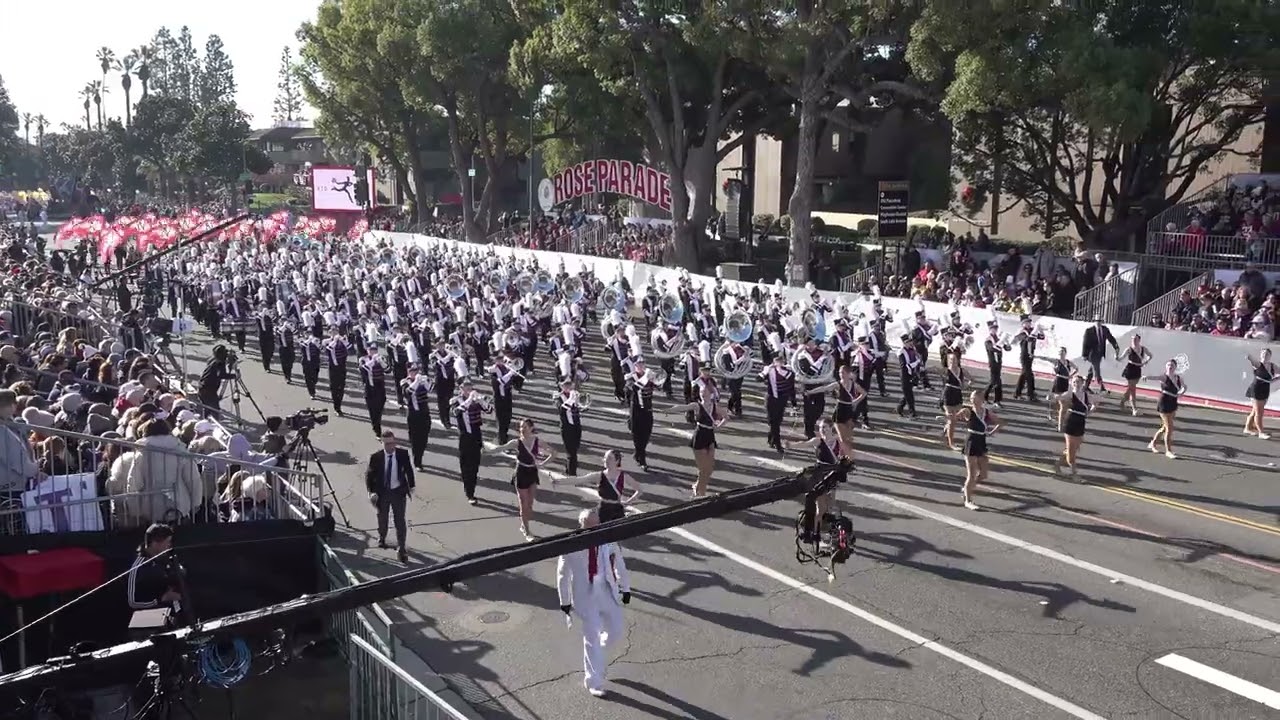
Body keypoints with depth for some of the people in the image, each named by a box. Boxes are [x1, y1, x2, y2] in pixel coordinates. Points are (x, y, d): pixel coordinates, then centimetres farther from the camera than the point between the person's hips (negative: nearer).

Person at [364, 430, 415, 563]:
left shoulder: (403, 454, -12)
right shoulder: (376, 457, -16)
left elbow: (409, 470, 4)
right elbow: (369, 475, -6)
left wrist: (411, 487, 8)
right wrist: (371, 492, -15)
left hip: (399, 492, 0)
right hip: (382, 492, 1)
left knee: (400, 521, -3)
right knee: (382, 518, 21)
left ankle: (401, 550, 5)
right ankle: (382, 538, 51)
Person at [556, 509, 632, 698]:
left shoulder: (608, 540, -9)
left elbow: (619, 563, 5)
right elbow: (562, 574, -6)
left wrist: (625, 588, 11)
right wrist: (565, 601, 0)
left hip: (607, 590, 3)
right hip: (584, 594, -3)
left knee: (616, 631, 8)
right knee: (591, 638, 1)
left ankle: (597, 651, 42)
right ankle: (593, 682, 18)